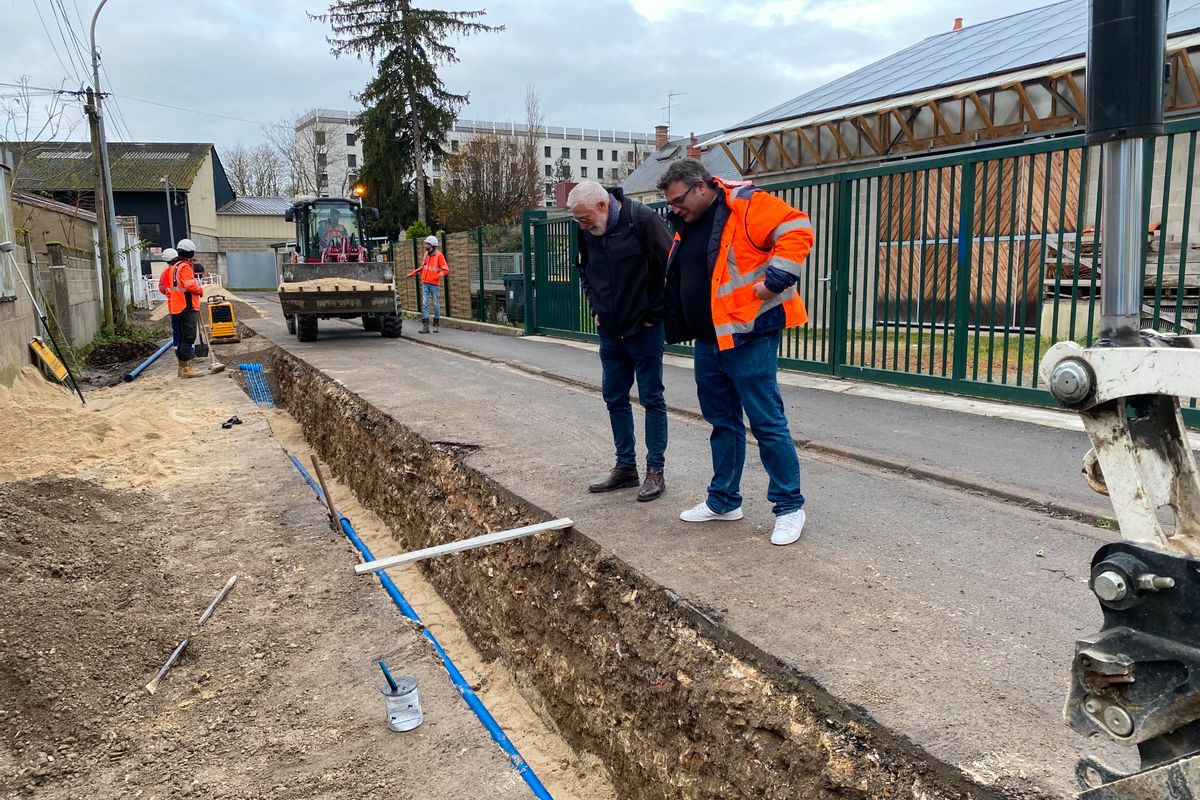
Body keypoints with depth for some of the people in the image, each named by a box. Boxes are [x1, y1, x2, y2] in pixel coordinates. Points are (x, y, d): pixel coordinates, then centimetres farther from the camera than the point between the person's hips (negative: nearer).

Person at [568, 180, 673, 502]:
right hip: (610, 332, 7)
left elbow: (670, 267, -16)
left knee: (652, 399, 2)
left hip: (644, 330, -7)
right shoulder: (587, 233, 4)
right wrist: (596, 309, 9)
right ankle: (625, 467, 24)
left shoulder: (642, 220, -16)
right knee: (615, 400, 12)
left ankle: (655, 470, 11)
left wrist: (655, 313, -12)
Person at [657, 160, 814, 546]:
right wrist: (675, 327, 16)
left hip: (748, 339, -8)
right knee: (722, 422, 15)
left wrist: (774, 281, -22)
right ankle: (723, 501, 27)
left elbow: (797, 230, -19)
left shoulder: (745, 205, -11)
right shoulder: (687, 226, 14)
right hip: (708, 341, 9)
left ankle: (789, 507, 9)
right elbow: (677, 280, 25)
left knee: (767, 423, -3)